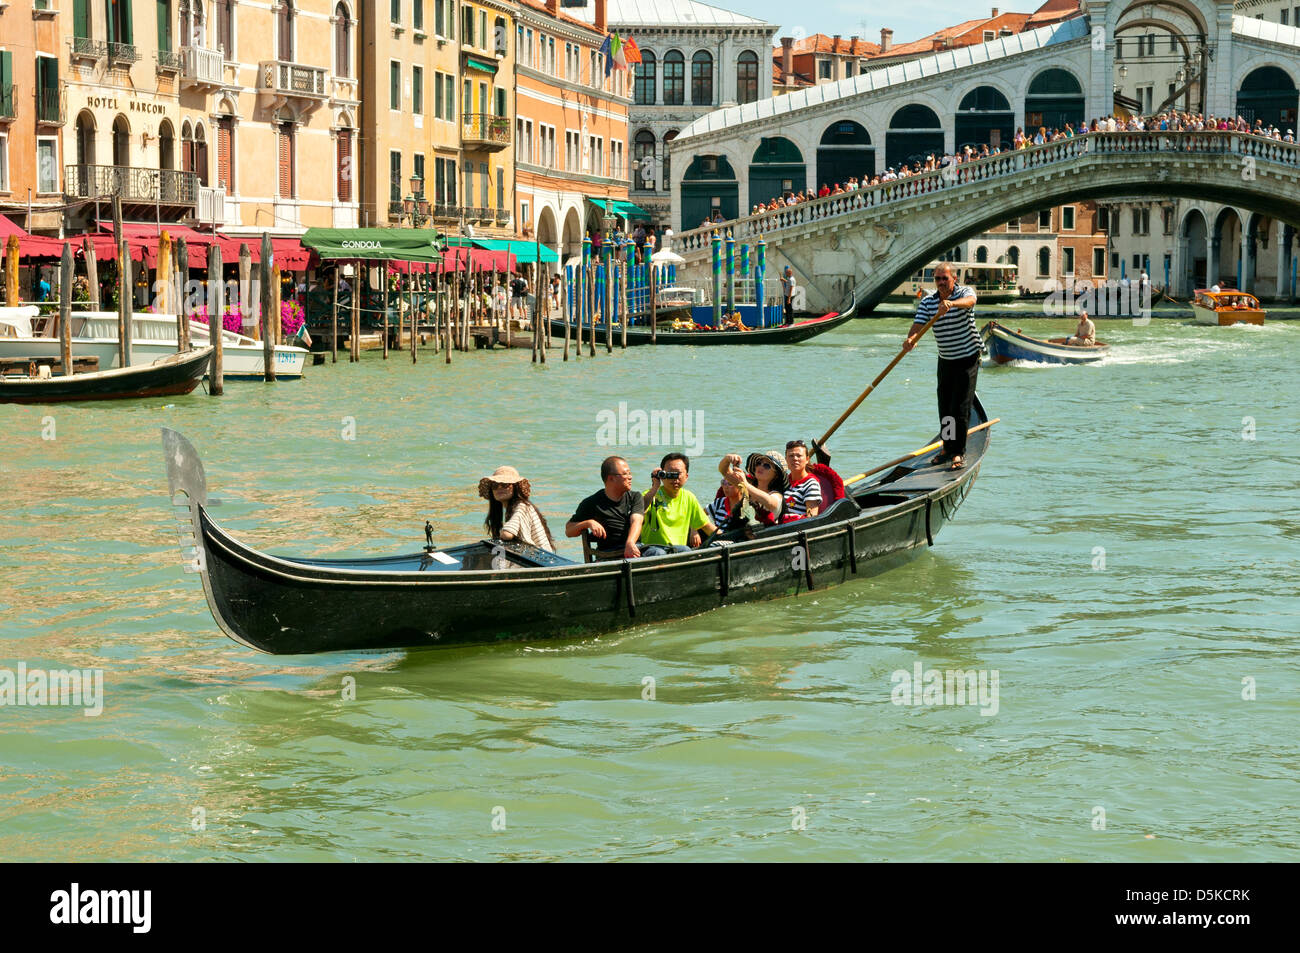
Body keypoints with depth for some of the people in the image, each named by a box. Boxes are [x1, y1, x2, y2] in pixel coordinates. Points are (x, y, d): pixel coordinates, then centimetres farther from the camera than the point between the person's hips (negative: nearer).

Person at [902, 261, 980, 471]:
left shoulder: (964, 292, -13)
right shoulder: (927, 301, -2)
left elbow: (970, 301, -37)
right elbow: (918, 324, -13)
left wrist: (952, 304, -60)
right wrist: (910, 339, -37)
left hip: (968, 358, -5)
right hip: (945, 360, 5)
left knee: (960, 407, -9)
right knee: (944, 407, 8)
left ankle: (958, 453, -5)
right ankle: (948, 449, 21)